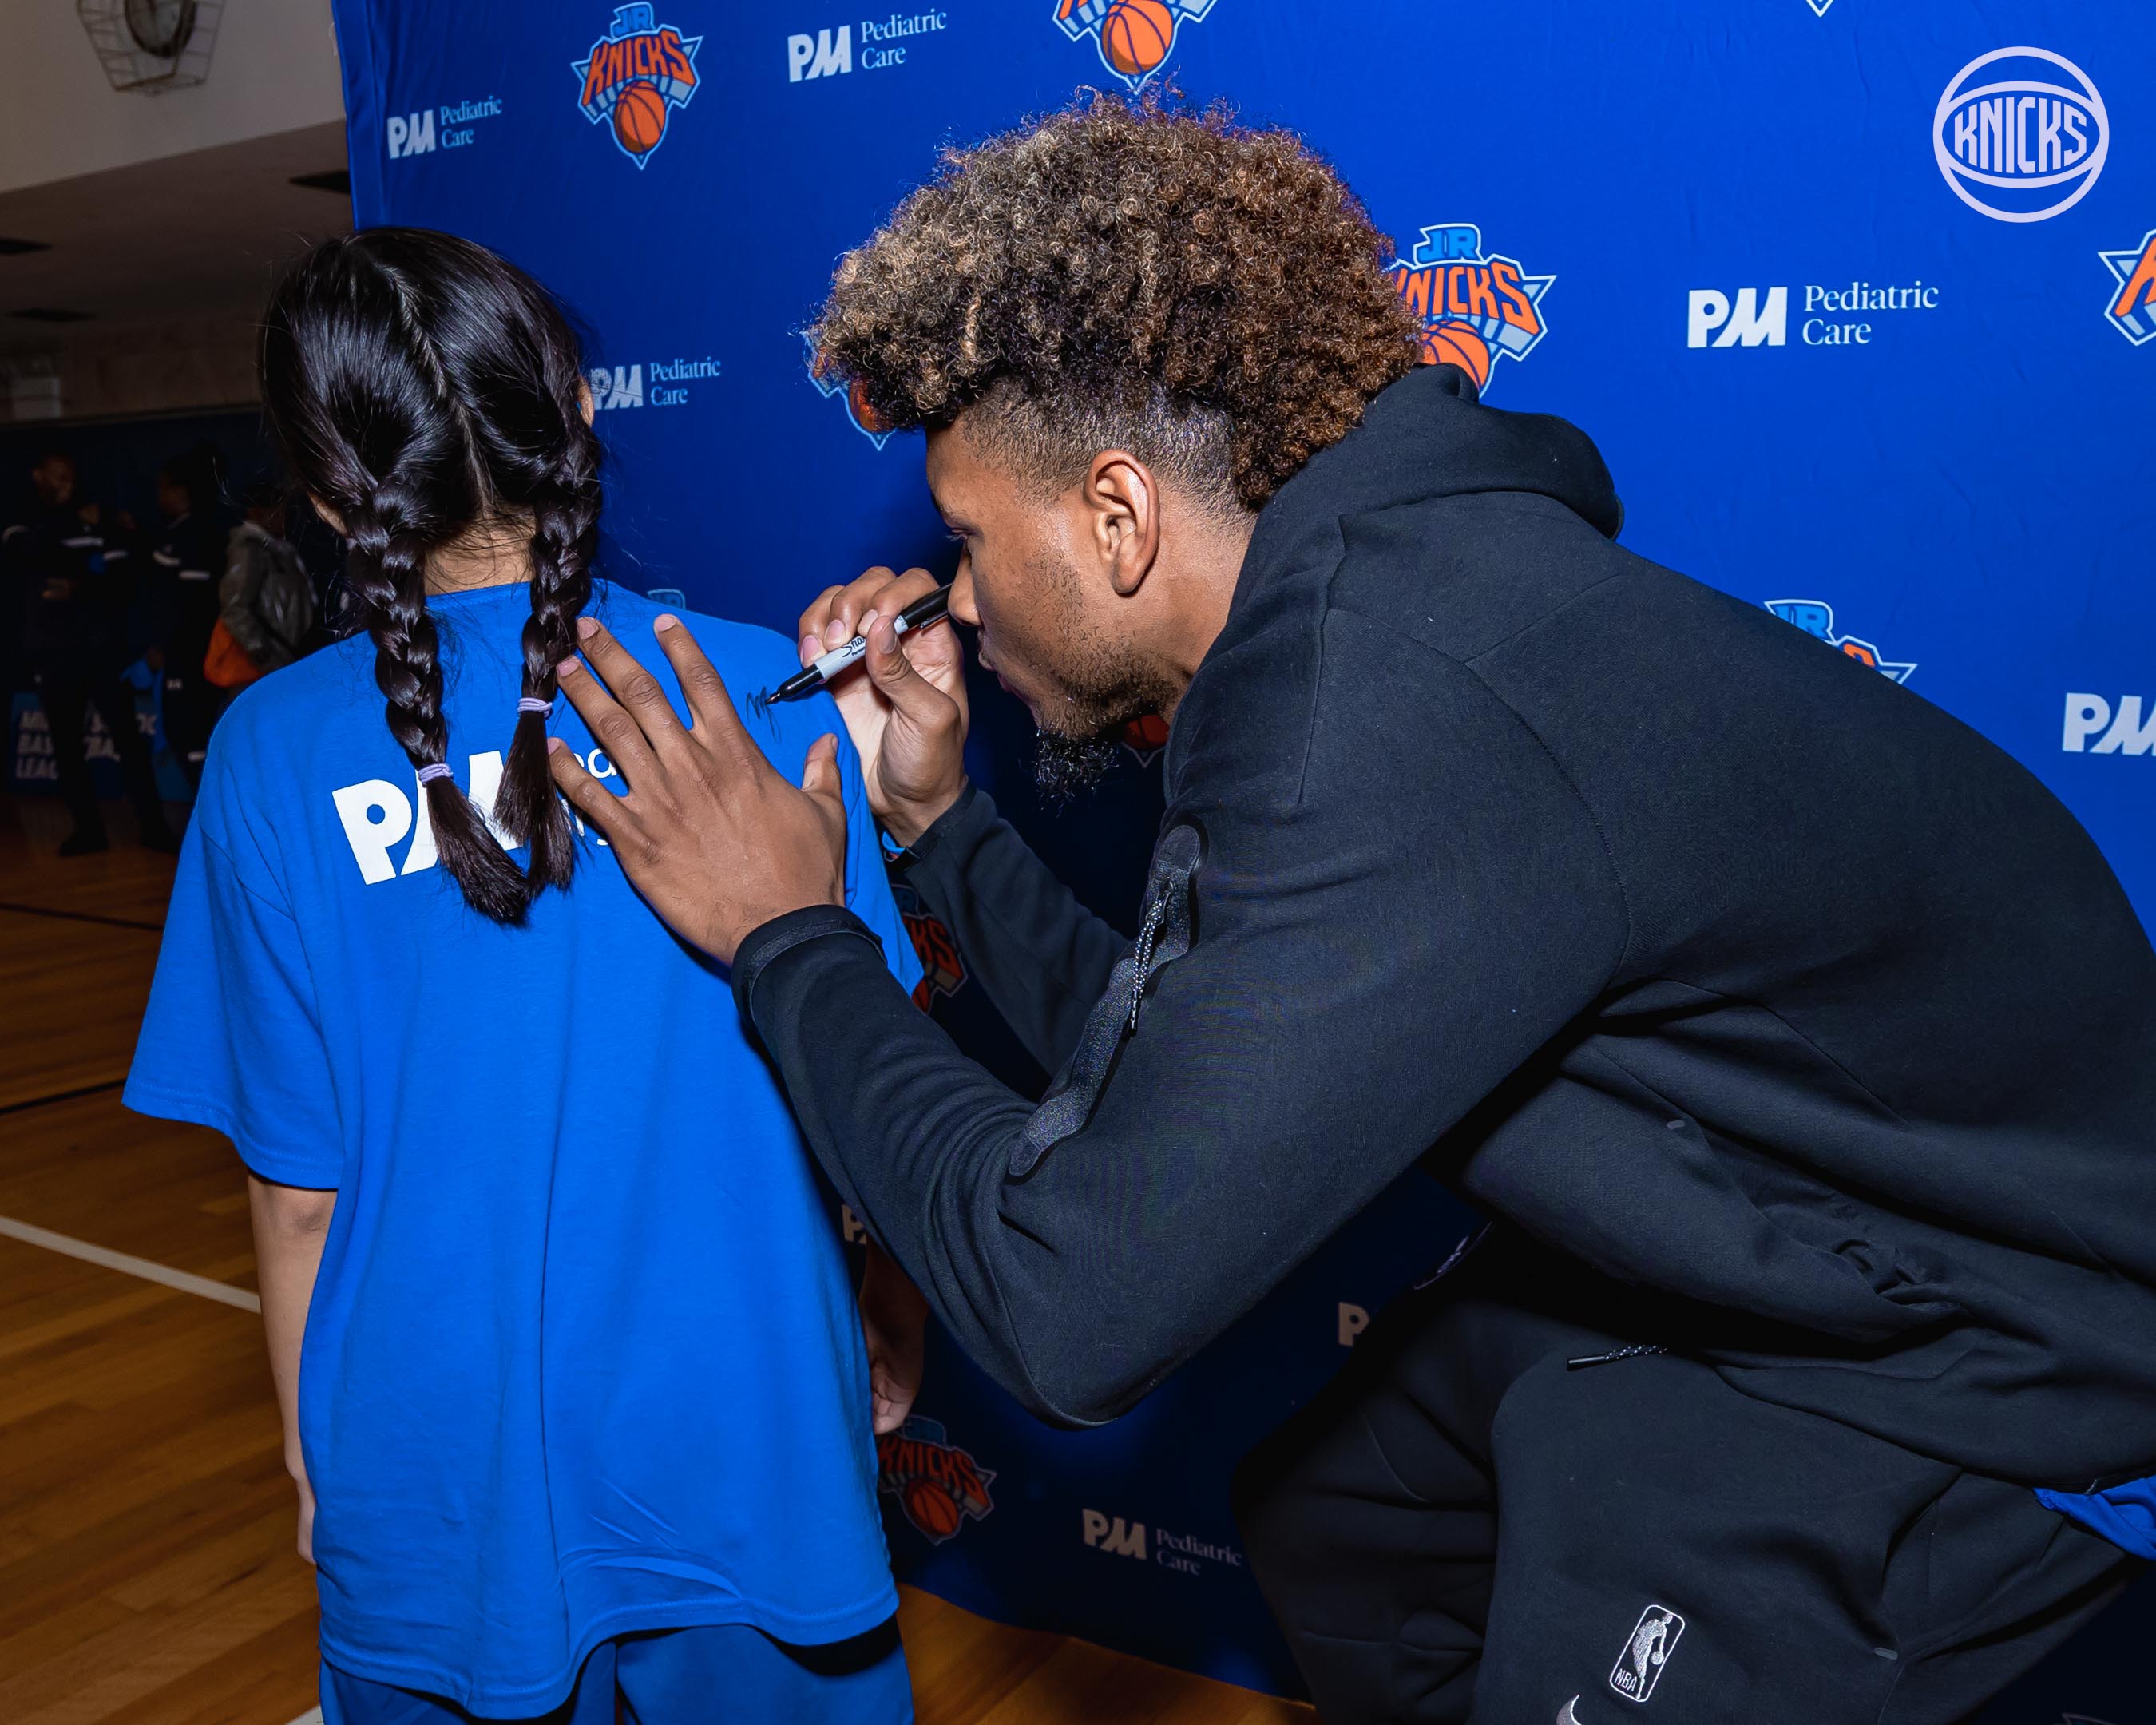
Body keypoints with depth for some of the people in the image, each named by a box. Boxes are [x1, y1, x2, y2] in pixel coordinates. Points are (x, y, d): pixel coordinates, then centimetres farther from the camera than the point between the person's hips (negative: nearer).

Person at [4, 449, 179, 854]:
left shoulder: (98, 522, 6)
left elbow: (124, 578, -2)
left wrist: (80, 588, -18)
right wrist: (71, 520, -12)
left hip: (102, 649, -2)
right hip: (53, 656, 2)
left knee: (128, 736, -6)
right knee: (66, 745, 4)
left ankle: (152, 825, -2)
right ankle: (88, 829, 12)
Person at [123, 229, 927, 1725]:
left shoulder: (277, 753, -10)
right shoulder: (771, 694, -13)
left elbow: (299, 1192, -5)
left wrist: (318, 1456, 11)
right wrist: (898, 1320, 11)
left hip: (443, 1493, 1)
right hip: (743, 1475, 0)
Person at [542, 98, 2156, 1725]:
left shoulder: (1391, 723, -35)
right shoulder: (1368, 595, -3)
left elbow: (1073, 1308, -31)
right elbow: (1172, 1068, 5)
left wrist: (787, 933, -19)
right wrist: (938, 819, 1)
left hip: (1973, 1353, -9)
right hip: (1743, 1230, 9)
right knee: (1331, 1511, 18)